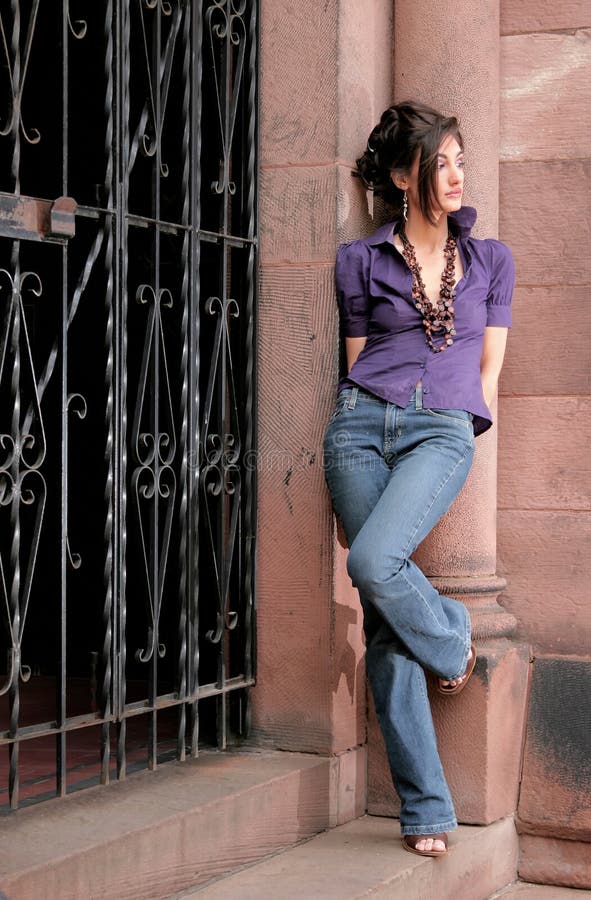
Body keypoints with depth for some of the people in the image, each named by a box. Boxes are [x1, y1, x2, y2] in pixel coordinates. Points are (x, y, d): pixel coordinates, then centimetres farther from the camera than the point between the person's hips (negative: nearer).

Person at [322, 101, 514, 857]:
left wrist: (461, 426, 9)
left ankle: (451, 638, 5)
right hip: (361, 425, 1)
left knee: (374, 562, -29)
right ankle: (426, 808, -2)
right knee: (383, 619, -7)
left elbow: (489, 366, 17)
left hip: (443, 433, -1)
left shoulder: (491, 260, 15)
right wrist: (369, 412, 9)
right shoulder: (361, 261, 12)